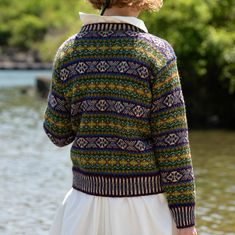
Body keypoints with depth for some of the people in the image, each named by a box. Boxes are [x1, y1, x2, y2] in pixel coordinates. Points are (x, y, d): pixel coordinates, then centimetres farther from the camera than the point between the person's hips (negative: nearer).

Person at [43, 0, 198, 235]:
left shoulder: (69, 50, -2)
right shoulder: (156, 52, -11)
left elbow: (58, 133, 5)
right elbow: (171, 141, -12)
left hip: (89, 195, 3)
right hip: (147, 201, -3)